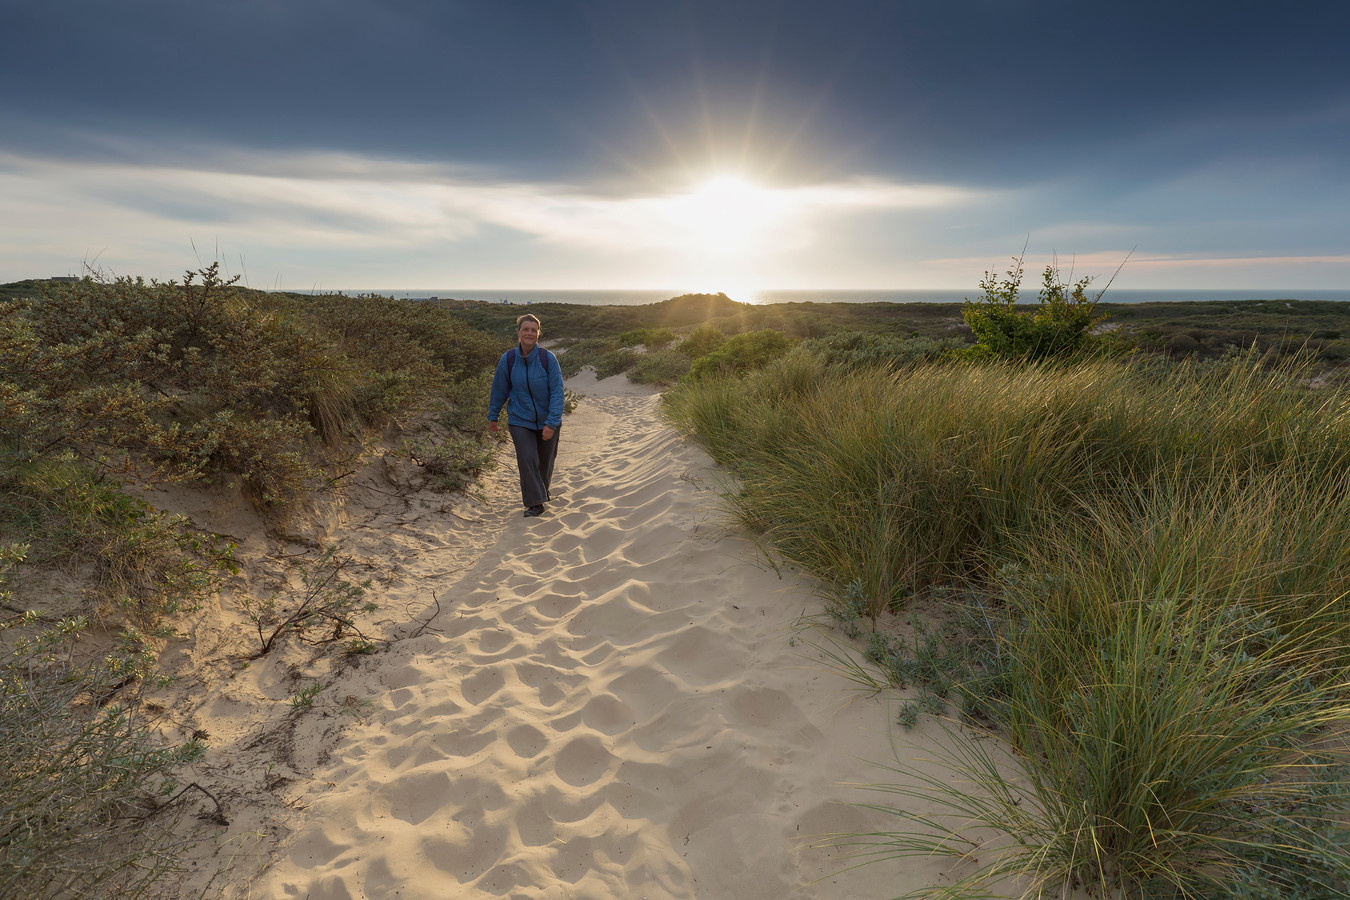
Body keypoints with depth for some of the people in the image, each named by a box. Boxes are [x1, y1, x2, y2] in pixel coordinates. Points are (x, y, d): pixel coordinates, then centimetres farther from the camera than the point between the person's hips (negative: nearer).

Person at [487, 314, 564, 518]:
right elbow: (499, 390, 5)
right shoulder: (508, 359, -8)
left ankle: (543, 491, 42)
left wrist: (551, 422, -21)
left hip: (547, 422, 0)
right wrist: (493, 416, 13)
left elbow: (557, 392, -14)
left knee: (545, 462, 14)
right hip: (520, 421, 0)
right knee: (527, 460, -10)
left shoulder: (548, 359, -13)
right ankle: (535, 503, 4)